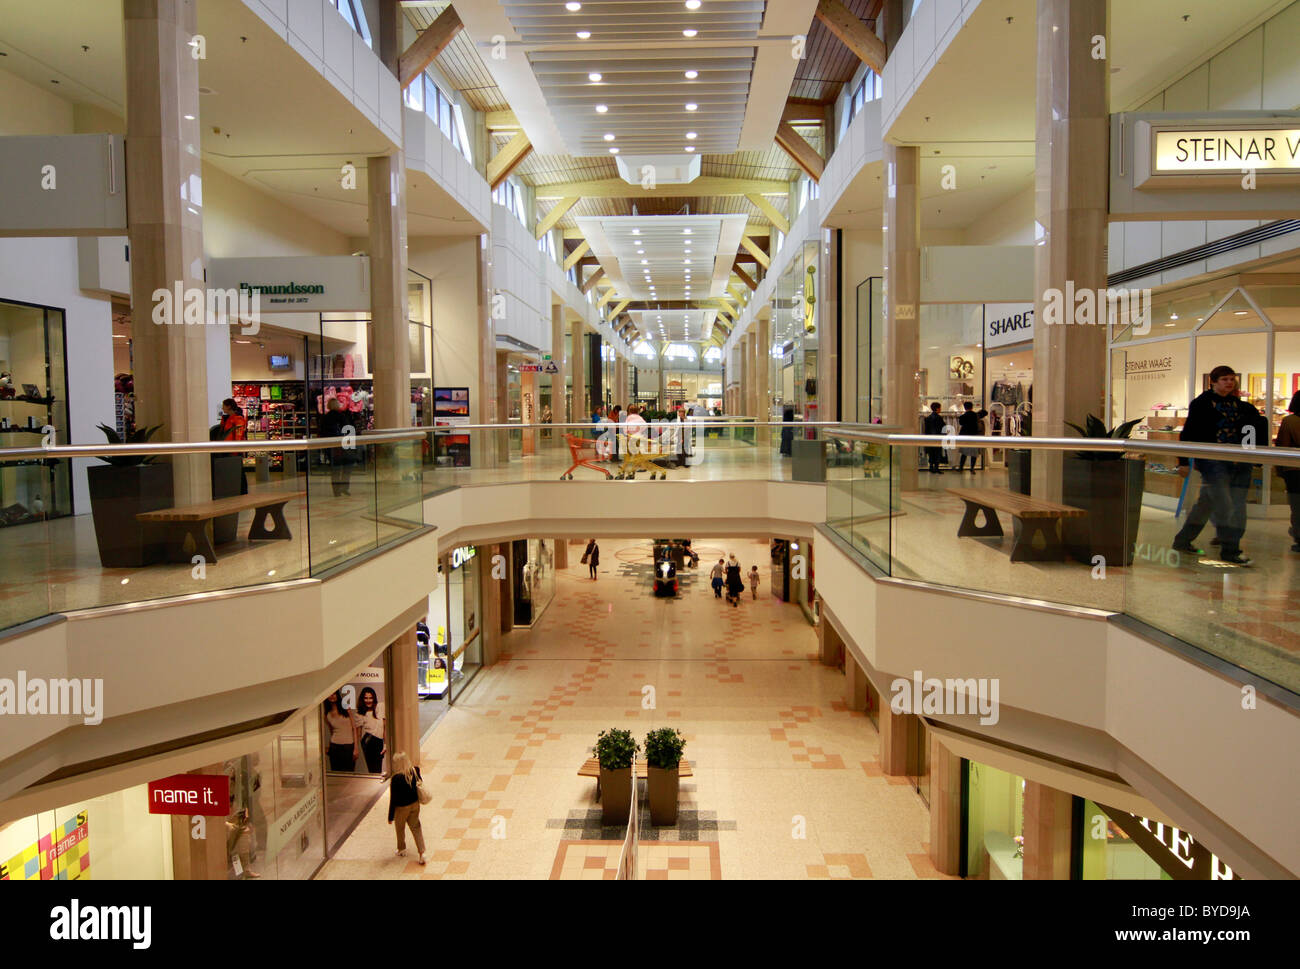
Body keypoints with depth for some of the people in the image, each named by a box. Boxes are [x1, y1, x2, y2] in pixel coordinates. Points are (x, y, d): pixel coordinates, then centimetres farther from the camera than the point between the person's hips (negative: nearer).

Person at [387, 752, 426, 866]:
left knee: (400, 829, 22)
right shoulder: (415, 771, -15)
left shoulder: (396, 778, -29)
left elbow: (393, 799, -21)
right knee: (416, 828, 18)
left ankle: (401, 850, 44)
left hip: (402, 808, -4)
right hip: (415, 804, 4)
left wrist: (390, 817, -9)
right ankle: (422, 854, 14)